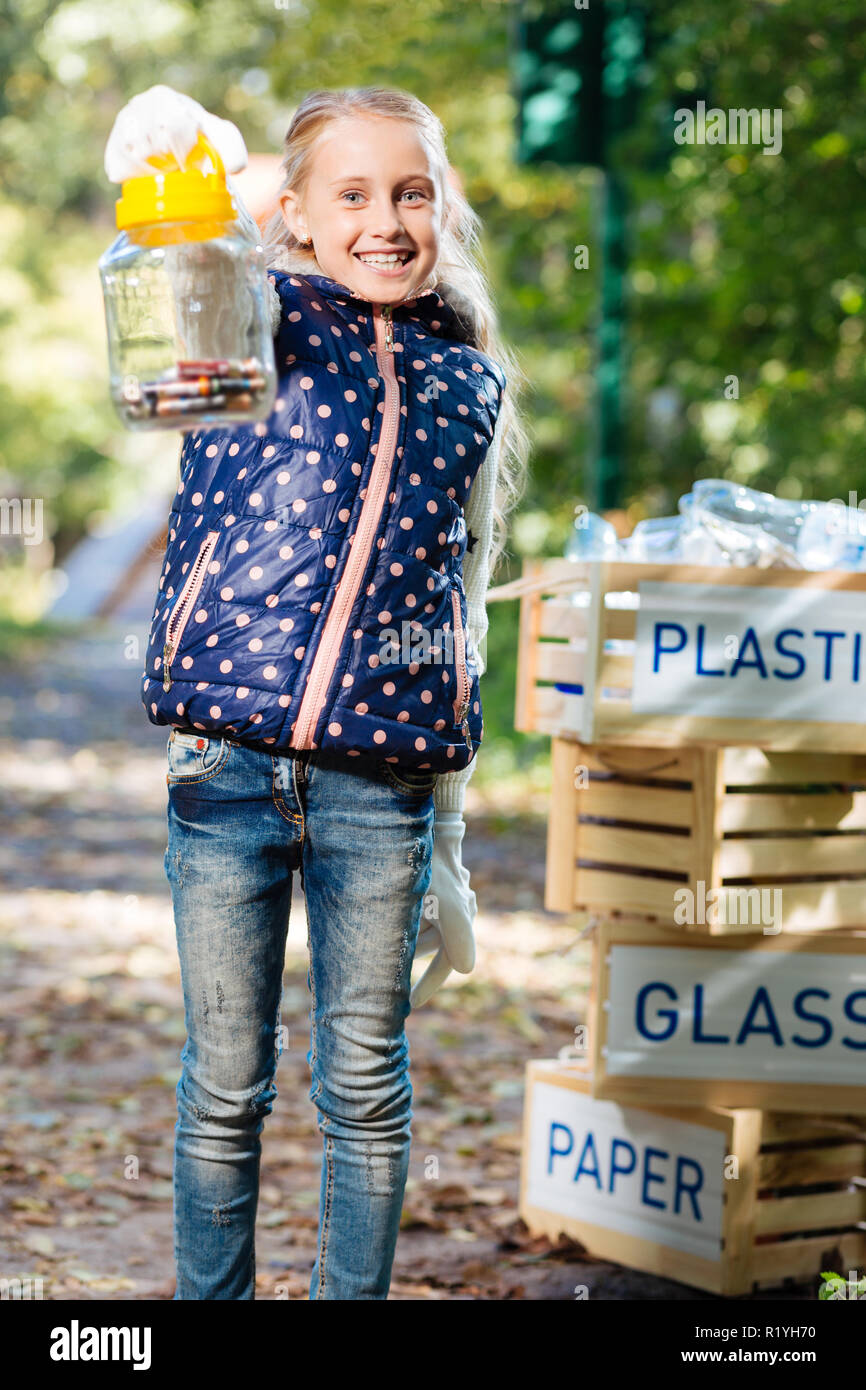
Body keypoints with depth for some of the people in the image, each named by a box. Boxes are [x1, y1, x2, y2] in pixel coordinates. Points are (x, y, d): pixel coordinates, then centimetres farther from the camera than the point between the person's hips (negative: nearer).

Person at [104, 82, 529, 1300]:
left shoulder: (471, 379, 12)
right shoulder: (259, 318, 4)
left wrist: (450, 832, 18)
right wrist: (171, 142, -37)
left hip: (383, 783, 2)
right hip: (229, 758, -2)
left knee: (367, 1086, 9)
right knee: (225, 1087, 8)